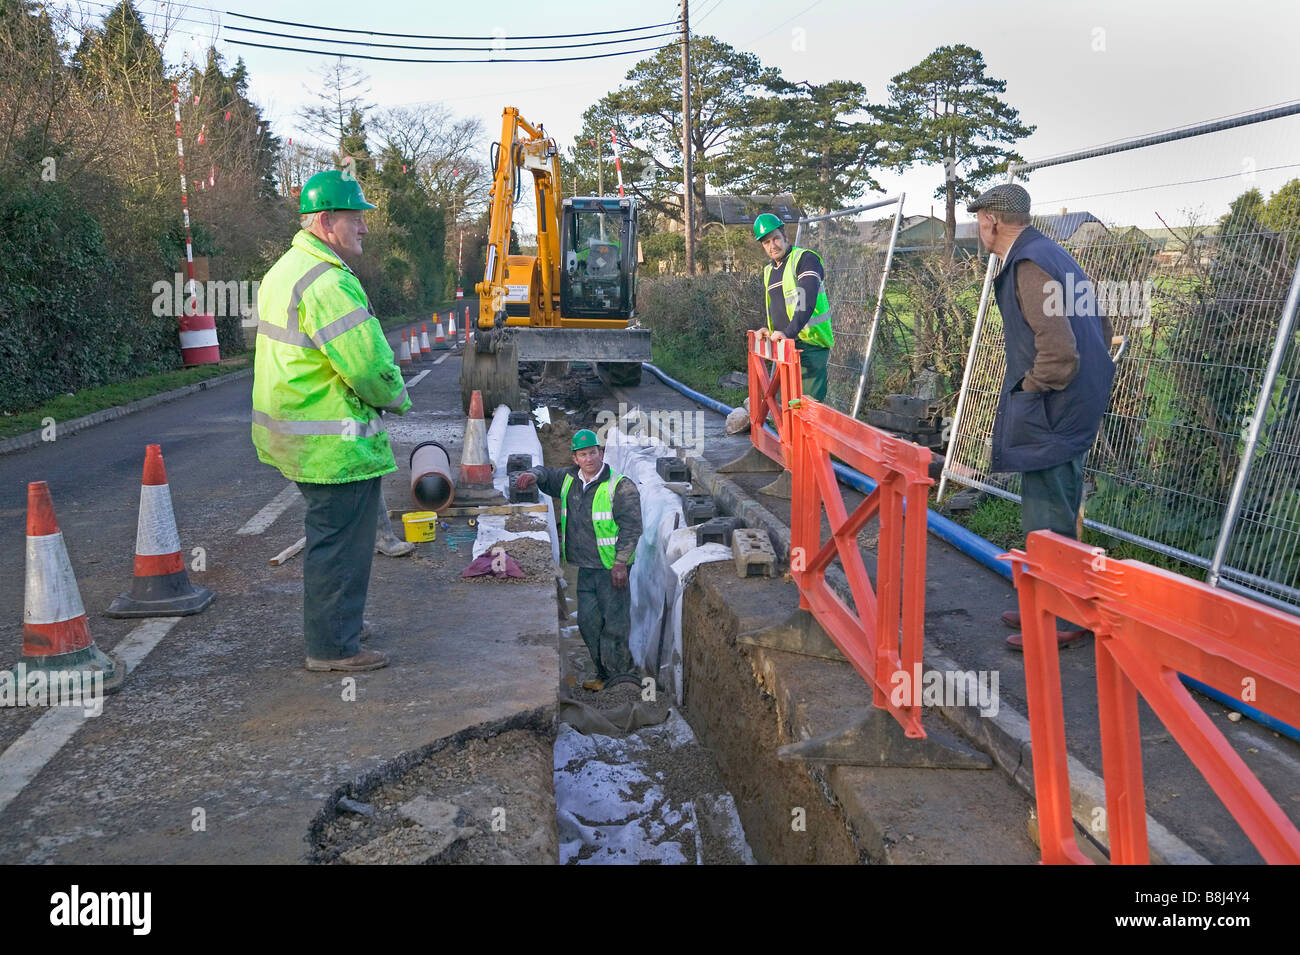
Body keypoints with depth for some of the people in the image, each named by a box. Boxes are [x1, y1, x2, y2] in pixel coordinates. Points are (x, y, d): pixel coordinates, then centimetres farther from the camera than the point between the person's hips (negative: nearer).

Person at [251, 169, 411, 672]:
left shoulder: (285, 269, 13)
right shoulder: (329, 283, -22)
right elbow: (369, 364, -25)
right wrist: (397, 399, -4)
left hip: (294, 432, 11)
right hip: (336, 444, -11)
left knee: (329, 533, 23)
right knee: (341, 541, 0)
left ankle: (334, 625, 38)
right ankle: (333, 647, 12)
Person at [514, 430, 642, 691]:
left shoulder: (621, 486, -8)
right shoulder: (568, 480, 10)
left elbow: (631, 527, -11)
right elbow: (547, 474, 27)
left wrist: (621, 562, -16)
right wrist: (533, 475, 1)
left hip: (610, 568, -6)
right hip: (580, 568, 6)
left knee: (615, 622, -5)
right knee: (588, 622, 10)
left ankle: (623, 674, 5)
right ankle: (605, 674, 22)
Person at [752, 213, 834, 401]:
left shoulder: (805, 259, -10)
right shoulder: (769, 271, 17)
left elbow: (807, 301, -24)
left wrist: (789, 332, -32)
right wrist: (768, 329, 12)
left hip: (810, 345, -8)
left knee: (810, 399, -11)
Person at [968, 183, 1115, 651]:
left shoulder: (1028, 265, -17)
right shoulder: (1055, 256, 16)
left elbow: (1057, 347, -26)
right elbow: (1101, 329, 22)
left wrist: (1032, 387, -10)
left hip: (1050, 415, -11)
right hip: (1078, 410, 11)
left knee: (1047, 523, -1)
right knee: (1057, 515, 18)